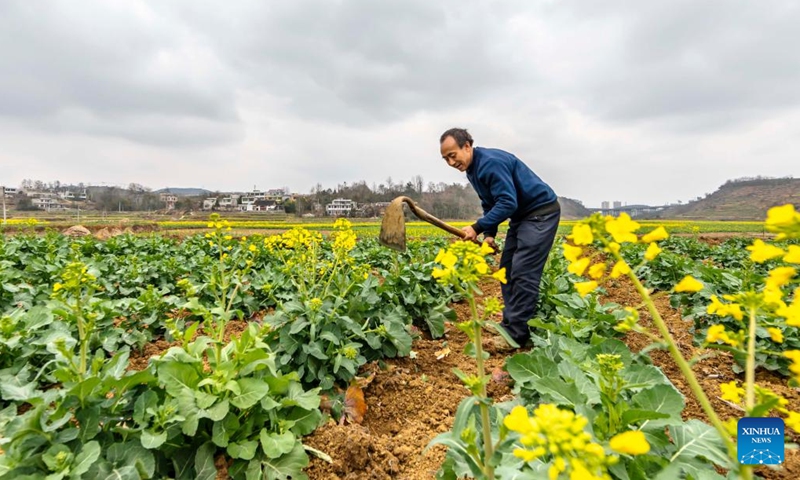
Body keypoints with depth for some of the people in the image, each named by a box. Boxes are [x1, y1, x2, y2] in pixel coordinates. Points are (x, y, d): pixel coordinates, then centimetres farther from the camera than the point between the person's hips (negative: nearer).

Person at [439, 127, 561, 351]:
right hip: (521, 215, 10)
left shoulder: (491, 162, -24)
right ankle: (510, 325, 15)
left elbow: (507, 203, -29)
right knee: (507, 270, 8)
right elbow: (490, 204, 16)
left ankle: (515, 335, -7)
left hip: (541, 212, -10)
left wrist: (477, 228, -27)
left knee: (522, 273, -13)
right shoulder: (473, 170, 9)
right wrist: (489, 234, 3)